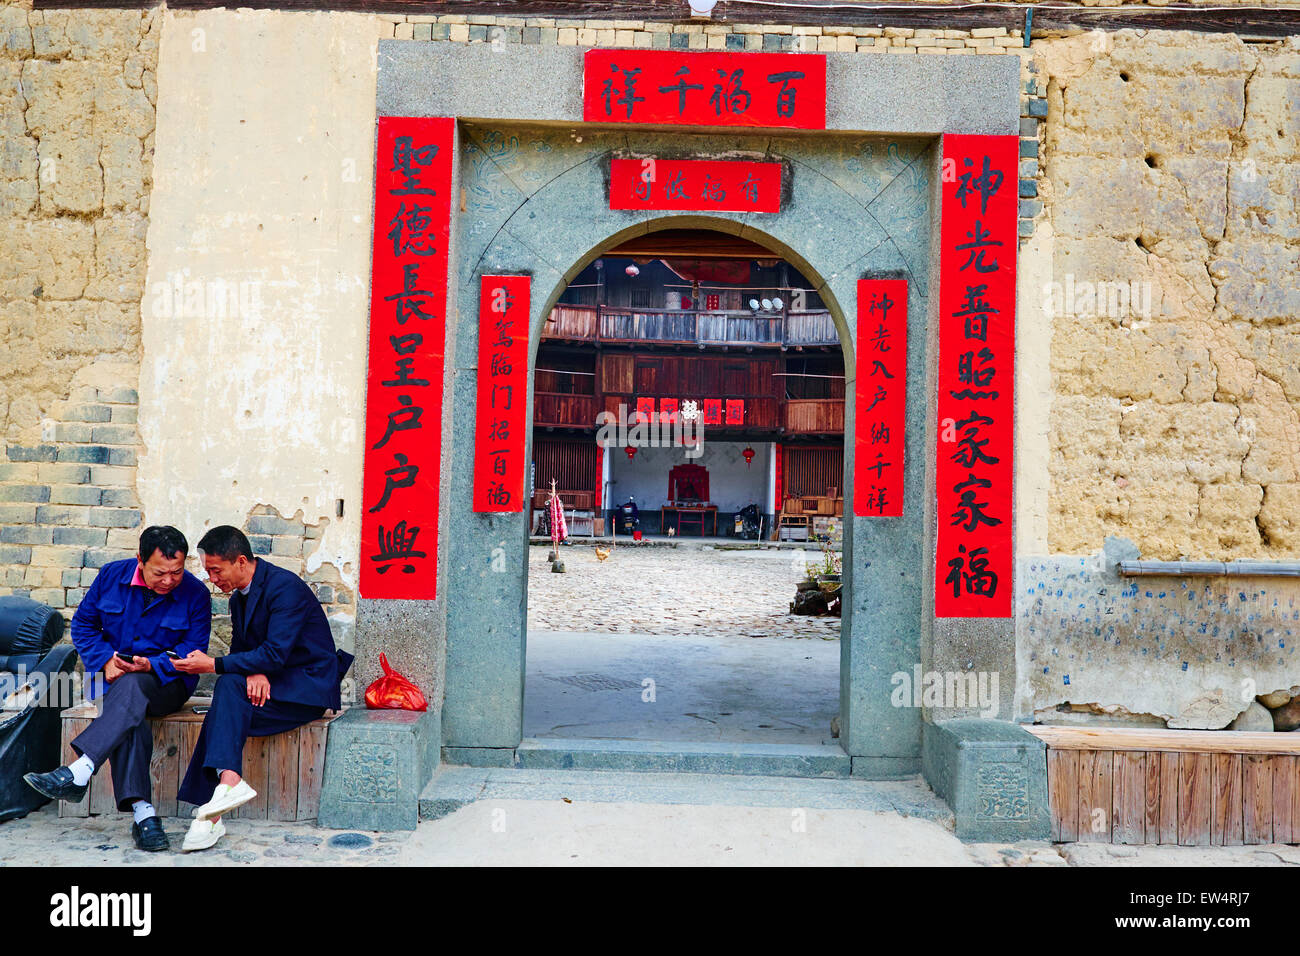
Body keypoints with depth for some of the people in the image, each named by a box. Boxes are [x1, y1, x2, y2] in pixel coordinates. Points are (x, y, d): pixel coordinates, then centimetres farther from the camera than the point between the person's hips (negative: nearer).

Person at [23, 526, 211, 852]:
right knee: (129, 714, -34)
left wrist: (152, 665, -25)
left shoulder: (195, 593, -7)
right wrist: (105, 660, -10)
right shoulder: (112, 575, 0)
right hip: (113, 676, 1)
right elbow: (83, 624, 7)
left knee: (131, 687, -38)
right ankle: (142, 812, -44)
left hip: (166, 682, -1)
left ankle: (78, 773, -46)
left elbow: (193, 648, -7)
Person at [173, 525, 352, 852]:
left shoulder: (285, 586, -17)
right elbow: (240, 649, 11)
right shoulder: (239, 598, 13)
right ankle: (211, 814, -29)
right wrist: (254, 672, -13)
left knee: (230, 686, -27)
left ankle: (228, 782, -33)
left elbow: (276, 653, -23)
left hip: (310, 687, -7)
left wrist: (213, 665, -22)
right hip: (269, 684, 7)